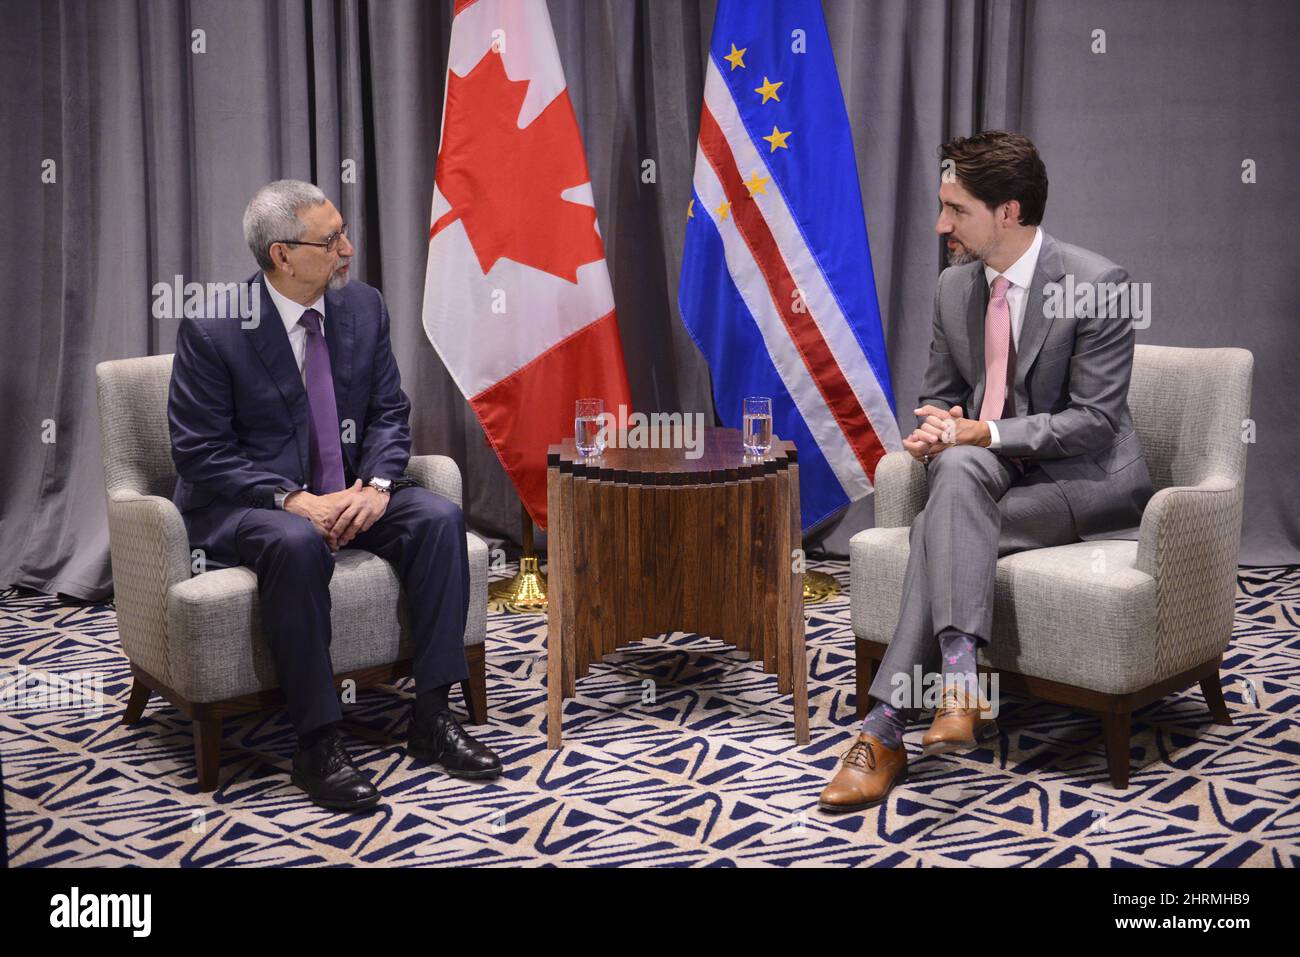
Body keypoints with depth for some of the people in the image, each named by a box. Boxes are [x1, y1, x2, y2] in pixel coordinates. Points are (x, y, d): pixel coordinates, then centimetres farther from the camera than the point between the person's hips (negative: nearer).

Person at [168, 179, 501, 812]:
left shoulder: (363, 307, 2)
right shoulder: (213, 331, -14)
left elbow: (389, 412, 7)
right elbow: (200, 452, -13)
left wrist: (376, 484, -14)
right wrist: (293, 500, -25)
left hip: (349, 492, 5)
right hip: (241, 501, -5)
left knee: (439, 518, -20)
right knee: (296, 544, -38)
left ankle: (432, 717, -14)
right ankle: (317, 743, -27)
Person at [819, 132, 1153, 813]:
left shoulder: (1096, 284, -14)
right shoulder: (955, 285, 5)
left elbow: (1094, 420, -16)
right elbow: (939, 396, 15)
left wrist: (985, 433, -24)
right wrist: (938, 430, -10)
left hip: (1090, 481, -5)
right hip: (990, 475, 5)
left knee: (940, 528, -30)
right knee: (956, 465, -31)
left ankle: (886, 728, -30)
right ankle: (959, 673, -36)